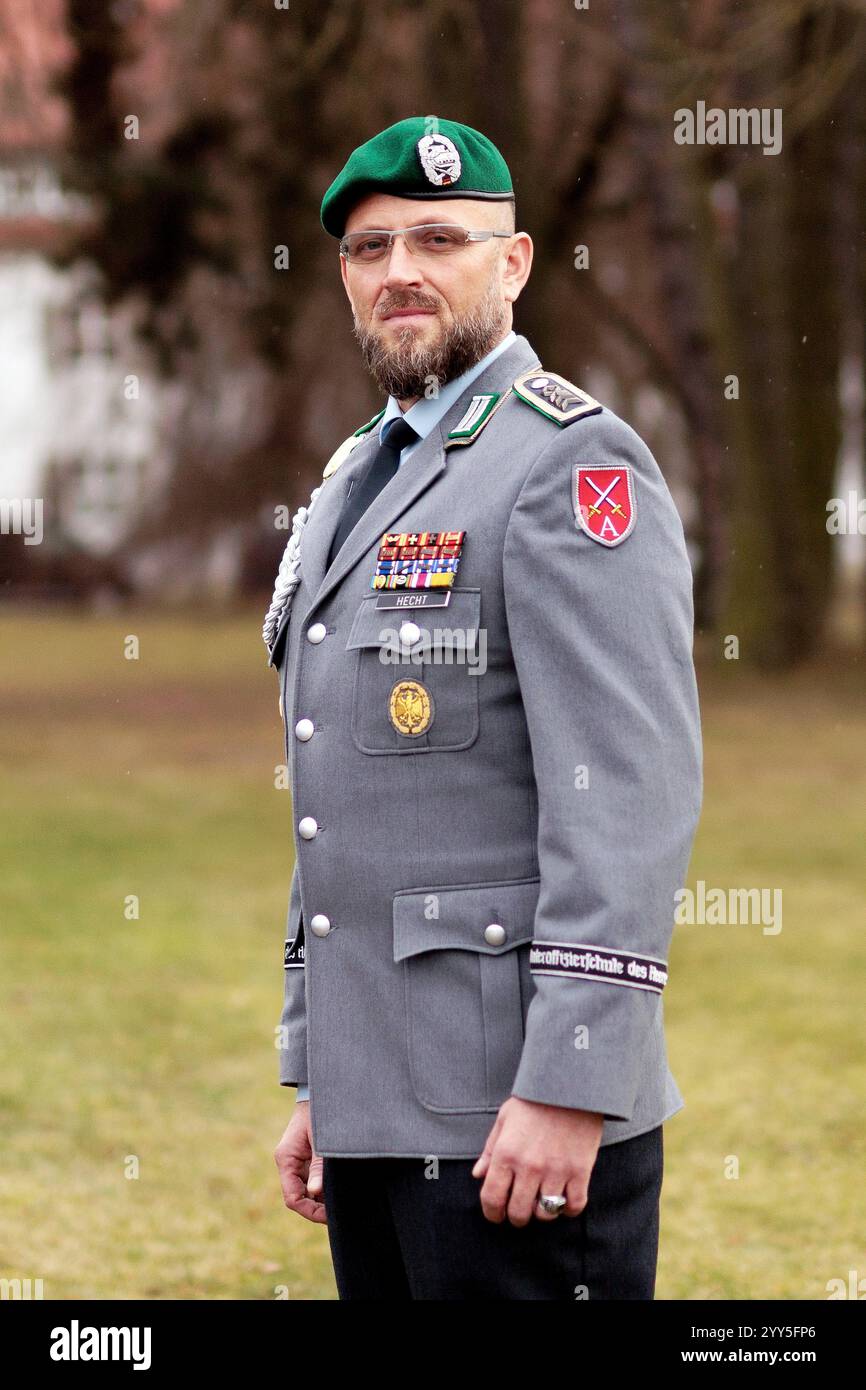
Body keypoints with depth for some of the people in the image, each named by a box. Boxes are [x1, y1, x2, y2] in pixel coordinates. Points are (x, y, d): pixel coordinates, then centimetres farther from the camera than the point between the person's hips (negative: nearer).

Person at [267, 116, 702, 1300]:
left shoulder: (577, 466, -9)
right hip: (377, 1110, 8)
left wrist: (569, 1091, -22)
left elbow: (633, 796, -17)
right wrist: (316, 1086, 19)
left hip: (522, 1114, -8)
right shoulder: (356, 485, 20)